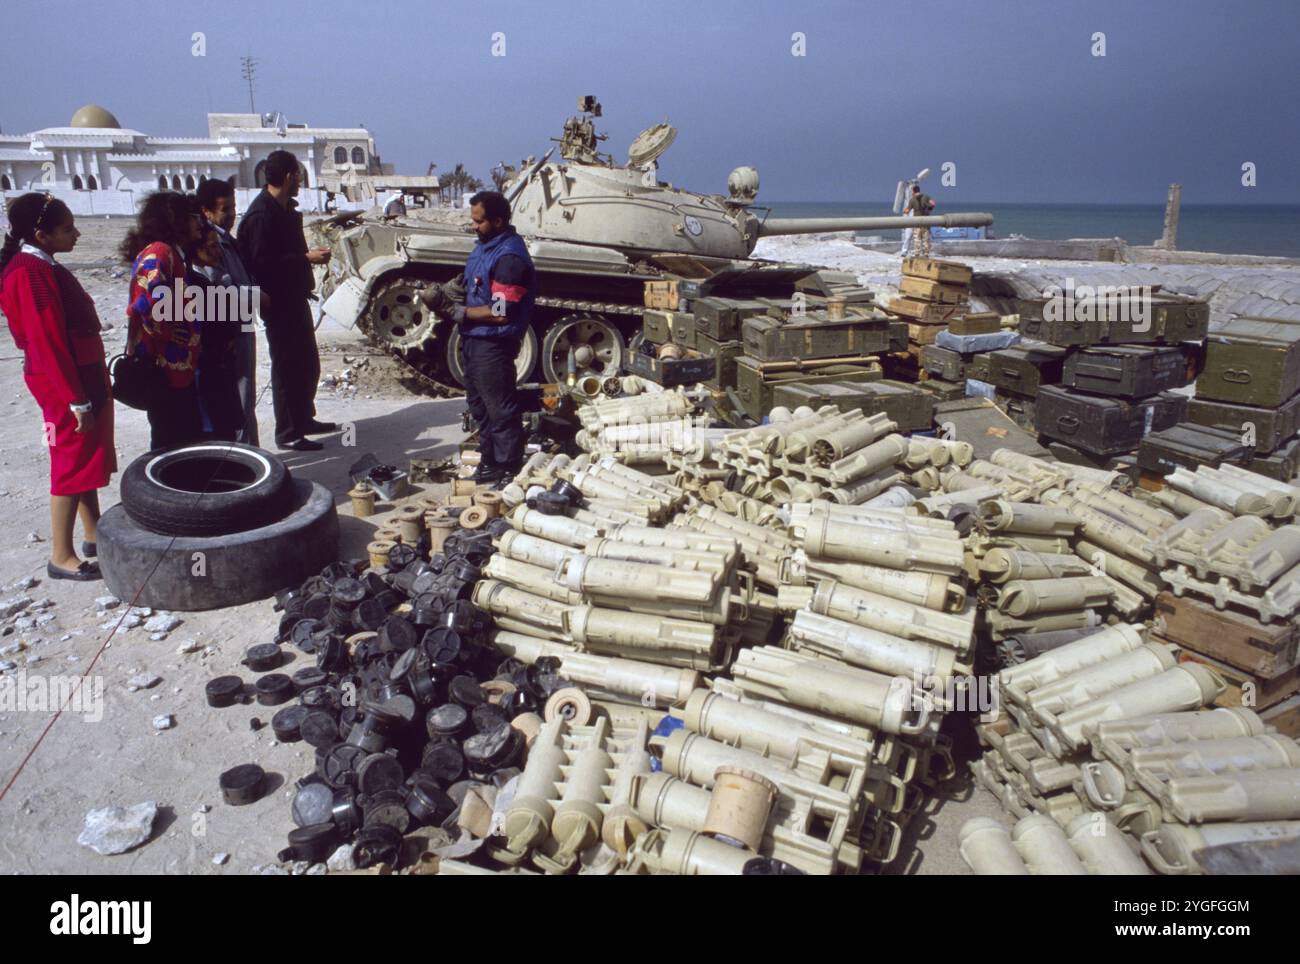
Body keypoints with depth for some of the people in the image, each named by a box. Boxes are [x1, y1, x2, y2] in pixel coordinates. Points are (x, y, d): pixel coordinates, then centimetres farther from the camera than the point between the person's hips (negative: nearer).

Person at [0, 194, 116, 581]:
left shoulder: (44, 268, 11)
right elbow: (47, 343, -22)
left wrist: (93, 387, 17)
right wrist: (75, 400, -22)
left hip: (85, 374, 10)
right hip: (63, 383, -10)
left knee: (88, 458, 17)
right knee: (72, 463, -3)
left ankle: (94, 533, 29)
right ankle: (61, 556, 6)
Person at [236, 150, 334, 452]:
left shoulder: (285, 208, 11)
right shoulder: (261, 214, -19)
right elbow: (262, 262, -24)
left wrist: (311, 254, 4)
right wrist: (306, 258, -21)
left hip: (296, 297, 10)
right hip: (278, 302, -10)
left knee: (308, 364, 18)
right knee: (287, 368, -2)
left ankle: (305, 420, 32)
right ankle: (288, 434, 8)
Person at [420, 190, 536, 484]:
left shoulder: (509, 257, -21)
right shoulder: (485, 244, 9)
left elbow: (500, 313, -23)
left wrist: (459, 312, -15)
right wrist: (444, 291, 3)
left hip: (494, 343, -10)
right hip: (475, 339, 10)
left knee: (501, 409, 0)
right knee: (479, 404, 20)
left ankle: (507, 468, 11)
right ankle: (488, 460, 33)